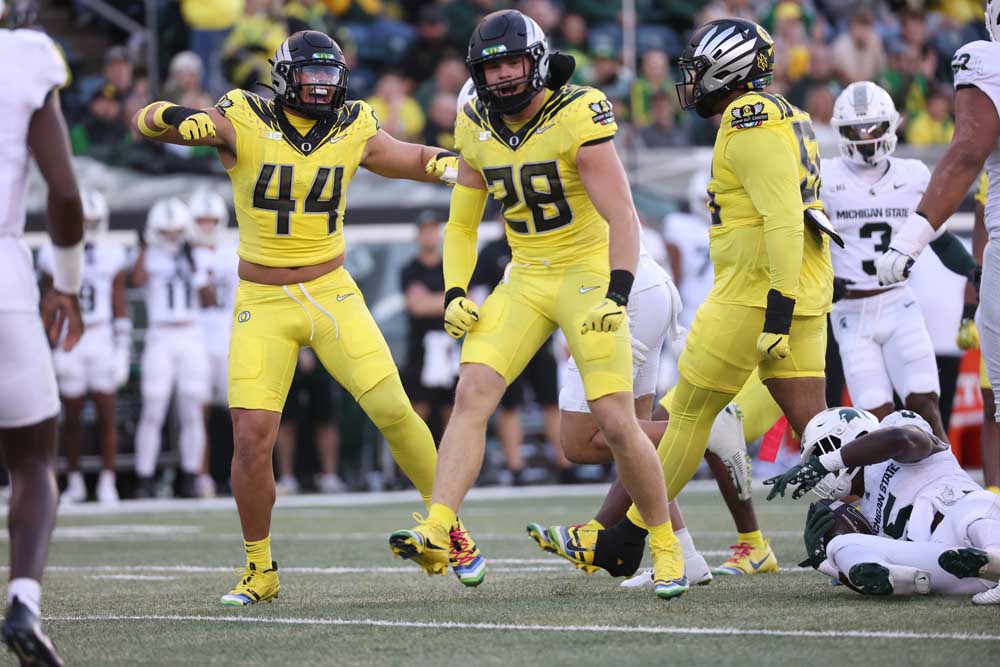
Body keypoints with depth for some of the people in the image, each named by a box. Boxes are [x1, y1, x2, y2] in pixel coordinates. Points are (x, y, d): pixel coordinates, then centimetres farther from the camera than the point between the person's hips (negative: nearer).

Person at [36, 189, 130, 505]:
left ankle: (107, 483, 1)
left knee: (106, 412, -2)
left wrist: (123, 349, 1)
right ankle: (74, 482, 13)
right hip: (69, 345, -1)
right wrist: (55, 349, -7)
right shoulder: (55, 255, -1)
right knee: (72, 414, 3)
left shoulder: (111, 254, 4)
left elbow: (120, 308, 7)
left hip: (103, 341, 1)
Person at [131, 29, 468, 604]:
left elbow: (417, 159, 17)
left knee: (394, 411, -10)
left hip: (333, 296, 2)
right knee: (252, 437, -9)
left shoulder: (354, 133, 1)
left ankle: (447, 521, 12)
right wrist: (177, 117, -37)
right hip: (262, 304, -2)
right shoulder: (243, 123, -9)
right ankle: (259, 570, 9)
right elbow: (147, 122, -14)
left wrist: (451, 165, -6)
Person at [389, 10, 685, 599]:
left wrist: (616, 297, -31)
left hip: (589, 276, -5)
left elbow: (623, 218, -21)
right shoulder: (477, 130, 2)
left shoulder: (578, 118, -17)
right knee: (471, 393, -14)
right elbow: (462, 224, 13)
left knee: (617, 423, -9)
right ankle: (437, 535, -20)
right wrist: (456, 295, -1)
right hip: (525, 280, 5)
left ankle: (666, 547, 10)